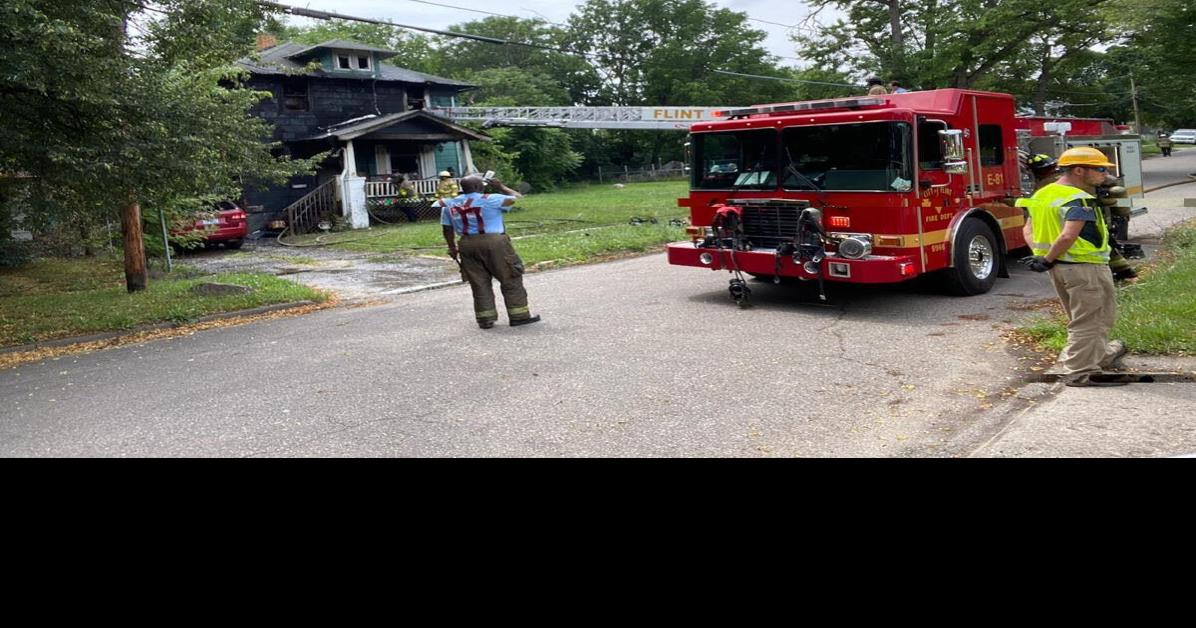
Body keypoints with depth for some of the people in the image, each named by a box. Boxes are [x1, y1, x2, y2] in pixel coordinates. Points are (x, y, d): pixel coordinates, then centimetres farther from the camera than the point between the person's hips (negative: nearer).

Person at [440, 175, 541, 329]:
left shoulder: (450, 205, 9)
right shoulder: (490, 200, -6)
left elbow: (447, 229, 11)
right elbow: (517, 198, 2)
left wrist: (452, 247, 22)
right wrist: (501, 186, 14)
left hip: (467, 245, 5)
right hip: (493, 242, -5)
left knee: (479, 284, 13)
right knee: (511, 280, 5)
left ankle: (485, 319, 14)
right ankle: (519, 316, 7)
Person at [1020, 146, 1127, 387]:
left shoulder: (1042, 194, 7)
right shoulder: (1079, 200, -20)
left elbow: (1028, 230, 10)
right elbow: (1068, 235, -32)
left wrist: (1041, 255, 0)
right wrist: (1047, 261, -21)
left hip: (1060, 267, 9)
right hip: (1085, 267, -9)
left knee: (1082, 319, 24)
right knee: (1089, 321, 3)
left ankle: (1100, 355, 42)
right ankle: (1079, 372, 7)